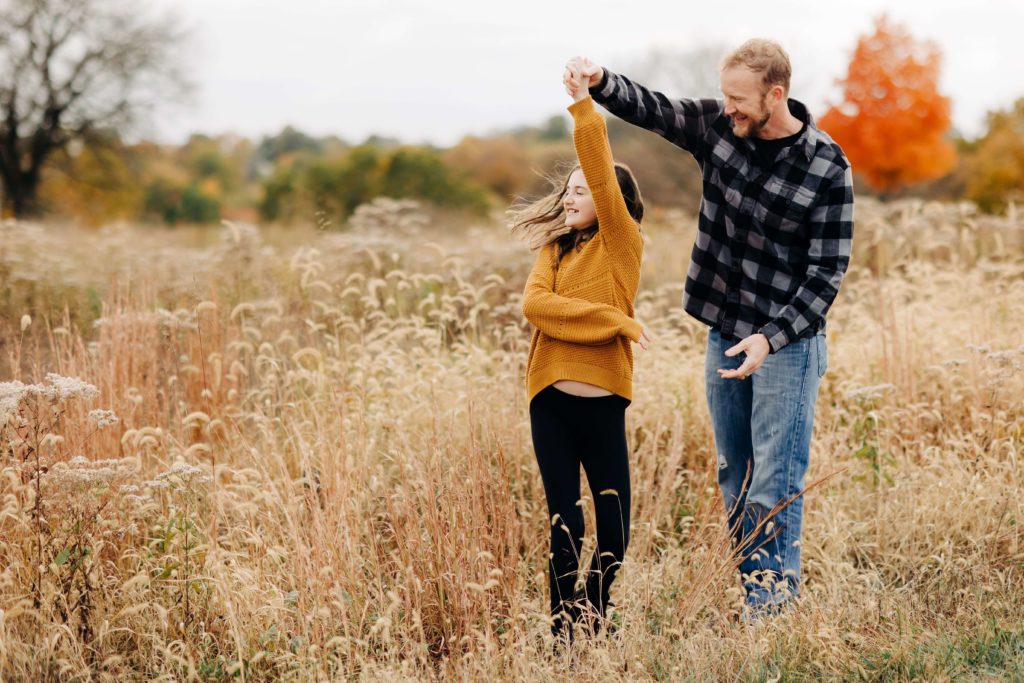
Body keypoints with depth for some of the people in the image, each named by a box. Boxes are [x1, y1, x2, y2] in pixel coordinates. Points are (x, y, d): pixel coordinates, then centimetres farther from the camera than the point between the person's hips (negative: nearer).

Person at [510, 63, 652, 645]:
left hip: (602, 400, -3)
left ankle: (593, 617, 25)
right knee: (565, 524, 5)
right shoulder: (554, 249, 12)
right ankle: (562, 629, 17)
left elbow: (603, 174, -13)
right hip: (551, 398, 3)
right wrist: (612, 320, -15)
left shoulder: (623, 244, 1)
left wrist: (583, 105, -18)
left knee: (615, 526, 2)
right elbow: (535, 303, -7)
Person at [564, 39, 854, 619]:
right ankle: (747, 592, 23)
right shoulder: (718, 125, -2)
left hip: (786, 341, -6)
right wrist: (599, 81, -10)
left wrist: (771, 337, -23)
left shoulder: (827, 169, -16)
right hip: (724, 334, 6)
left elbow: (827, 273, -14)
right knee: (733, 478, 12)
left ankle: (774, 608, 0)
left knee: (775, 484, -6)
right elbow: (650, 108, 10)